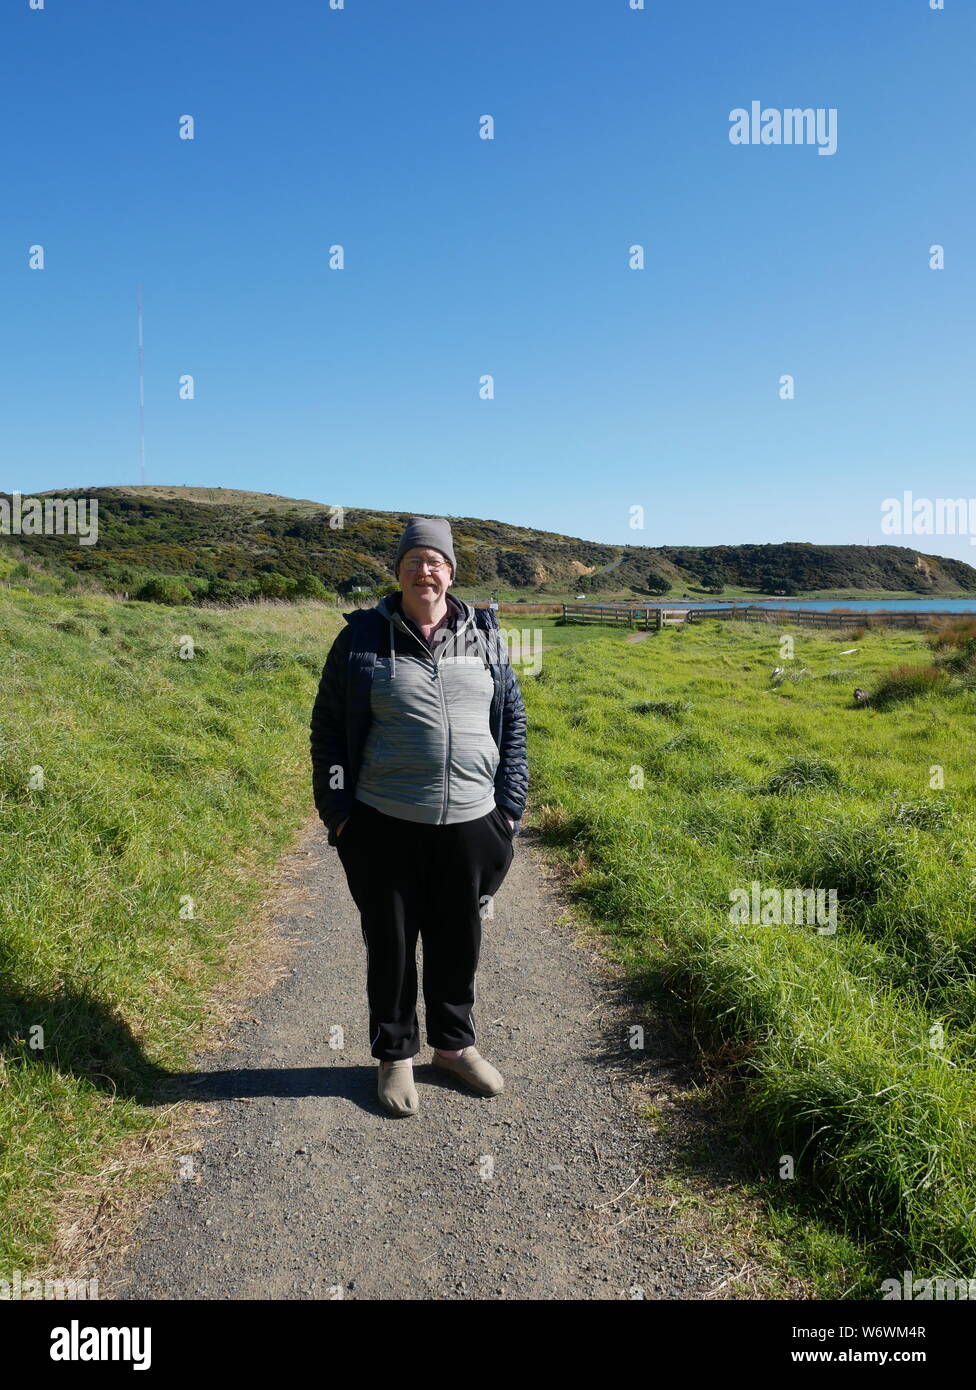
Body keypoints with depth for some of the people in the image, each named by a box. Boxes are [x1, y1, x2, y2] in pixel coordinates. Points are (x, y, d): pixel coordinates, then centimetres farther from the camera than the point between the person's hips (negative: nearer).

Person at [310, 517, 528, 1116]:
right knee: (391, 945, 12)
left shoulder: (485, 636, 5)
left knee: (459, 942, 17)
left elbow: (513, 722, 10)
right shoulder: (363, 638, -2)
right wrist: (338, 812, -3)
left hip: (470, 823, 2)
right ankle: (395, 1054, 32)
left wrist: (510, 807, 5)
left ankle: (455, 1044, 38)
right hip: (386, 825, -2)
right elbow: (329, 728, 2)